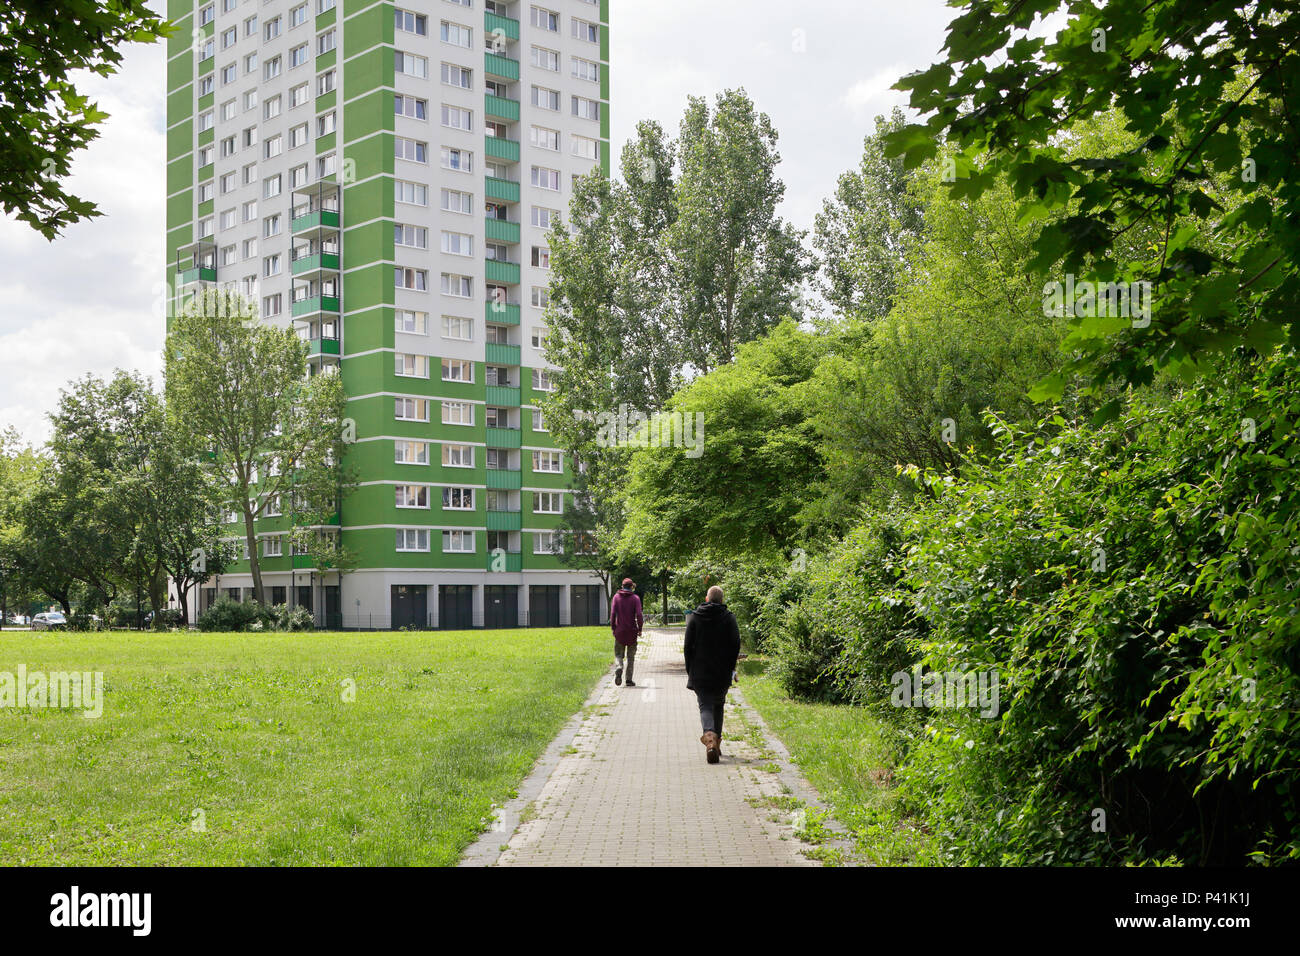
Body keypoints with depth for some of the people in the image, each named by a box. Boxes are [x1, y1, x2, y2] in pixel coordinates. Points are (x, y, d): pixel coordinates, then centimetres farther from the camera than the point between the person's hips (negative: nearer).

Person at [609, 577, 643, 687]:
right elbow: (639, 615, -11)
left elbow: (612, 613, -5)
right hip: (632, 631, -1)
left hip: (619, 630, 1)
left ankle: (618, 667, -21)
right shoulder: (635, 598, -3)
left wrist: (613, 628, 2)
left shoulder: (616, 597, 1)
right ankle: (629, 679, 7)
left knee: (618, 654, 10)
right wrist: (640, 629, -1)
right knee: (631, 656, 9)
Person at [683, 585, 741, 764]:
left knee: (705, 706, -3)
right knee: (718, 706, 18)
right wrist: (730, 668, 6)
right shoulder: (729, 618, -1)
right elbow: (735, 645, -4)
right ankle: (716, 741, 20)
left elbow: (688, 646, 1)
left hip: (700, 673, -1)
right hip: (722, 674, 1)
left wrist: (690, 670, 8)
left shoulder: (694, 617, 1)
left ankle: (710, 736, -30)